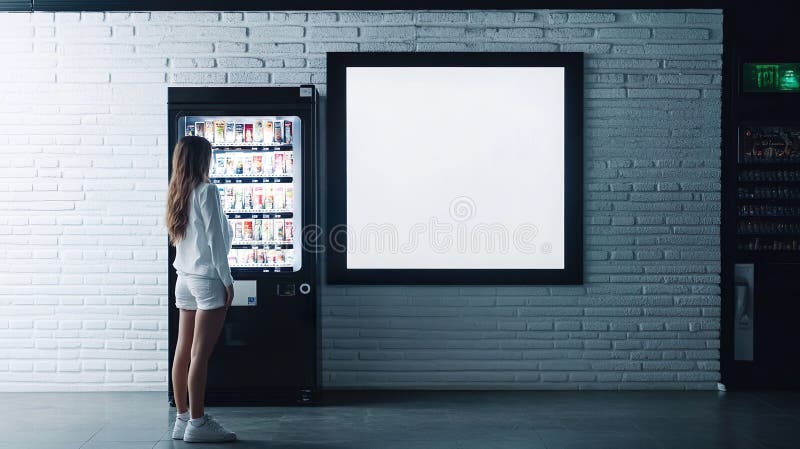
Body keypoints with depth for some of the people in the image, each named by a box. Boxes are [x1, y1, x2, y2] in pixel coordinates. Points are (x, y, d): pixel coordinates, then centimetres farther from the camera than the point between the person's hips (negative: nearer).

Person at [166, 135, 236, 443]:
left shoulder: (176, 192, 12)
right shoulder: (206, 190, -10)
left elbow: (178, 236, 12)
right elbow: (215, 239, -12)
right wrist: (227, 281, -9)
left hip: (184, 279, 8)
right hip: (207, 279, -8)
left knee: (183, 352, 8)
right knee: (200, 353, -7)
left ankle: (182, 418, 14)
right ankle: (197, 423, -4)